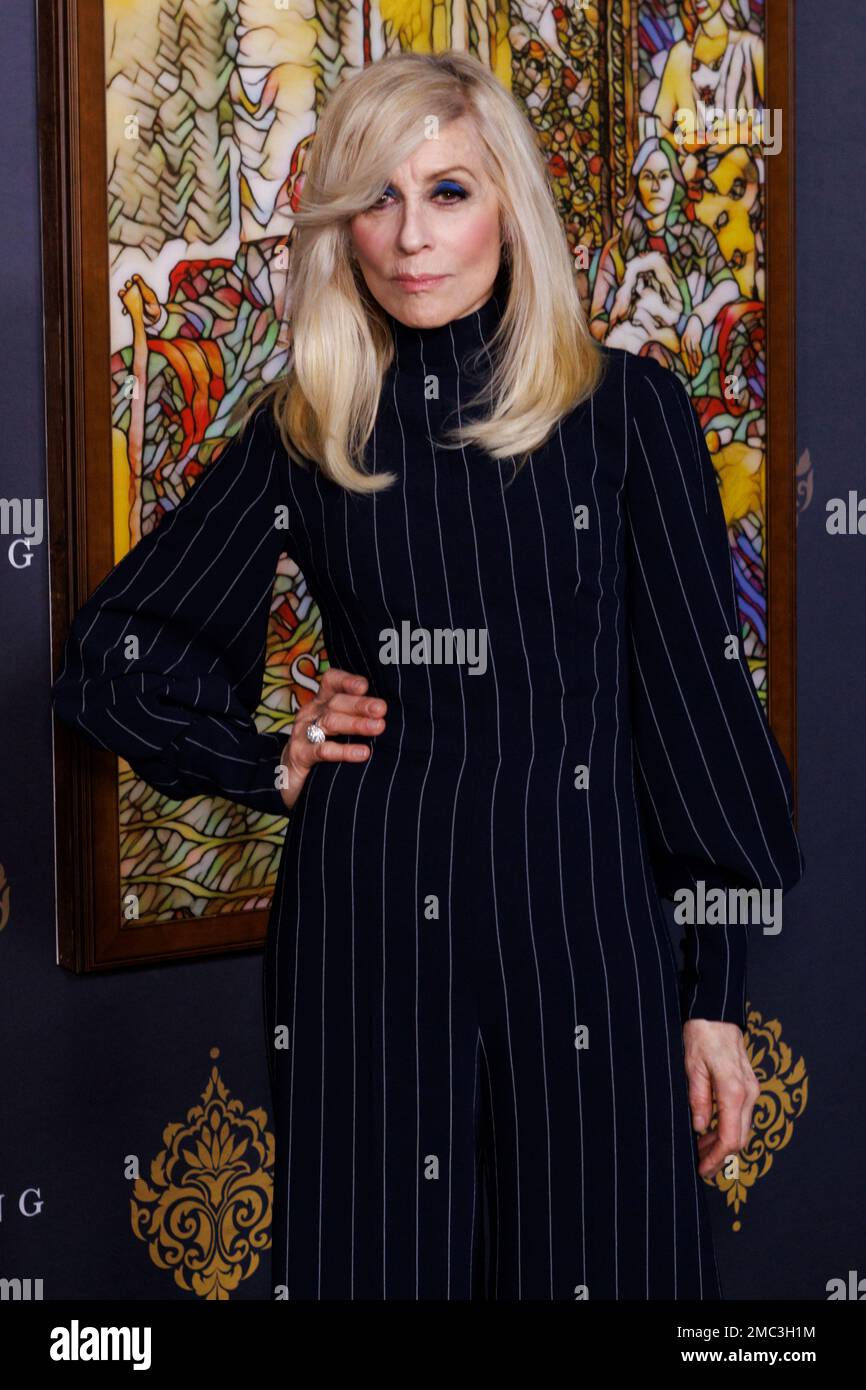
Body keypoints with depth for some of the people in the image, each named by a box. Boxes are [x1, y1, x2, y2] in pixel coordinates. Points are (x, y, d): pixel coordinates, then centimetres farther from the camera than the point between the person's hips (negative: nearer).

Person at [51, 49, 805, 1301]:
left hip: (583, 915, -1)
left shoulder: (624, 411, 0)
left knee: (599, 1255, 3)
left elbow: (697, 693, 0)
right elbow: (111, 655, 15)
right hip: (367, 925, 1)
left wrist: (717, 990, -3)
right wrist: (267, 765, 3)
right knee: (379, 1258, 8)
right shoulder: (304, 433, 5)